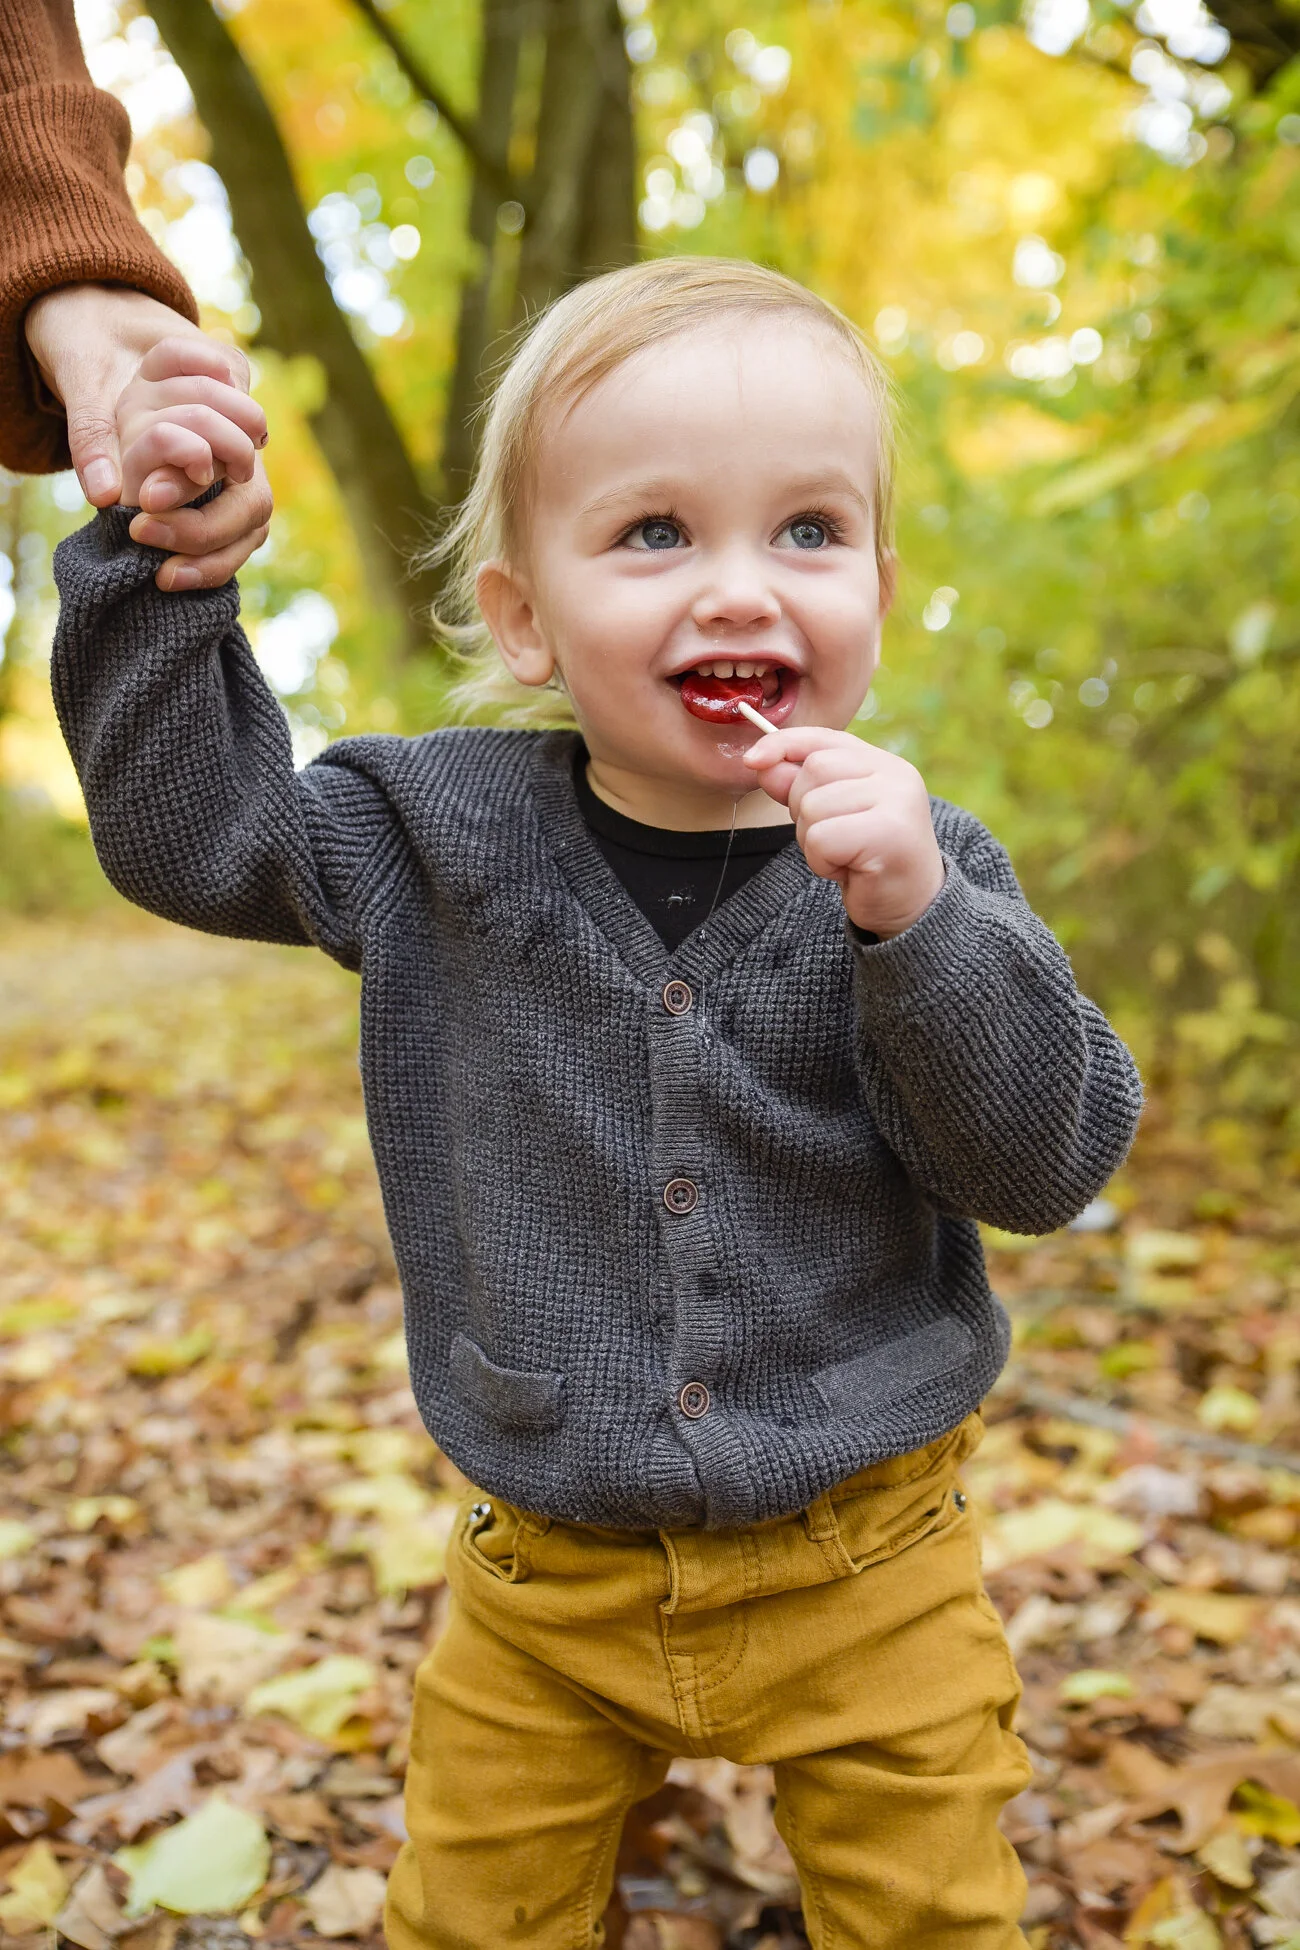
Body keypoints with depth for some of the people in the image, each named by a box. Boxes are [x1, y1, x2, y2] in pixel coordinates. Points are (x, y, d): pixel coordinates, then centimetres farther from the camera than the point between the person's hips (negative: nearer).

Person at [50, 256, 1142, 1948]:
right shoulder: (449, 839, -6)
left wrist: (921, 925, -31)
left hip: (862, 1570, -1)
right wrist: (157, 544, -12)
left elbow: (1048, 1163, -15)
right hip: (544, 1576, 2)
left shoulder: (914, 865, -10)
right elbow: (192, 825, -2)